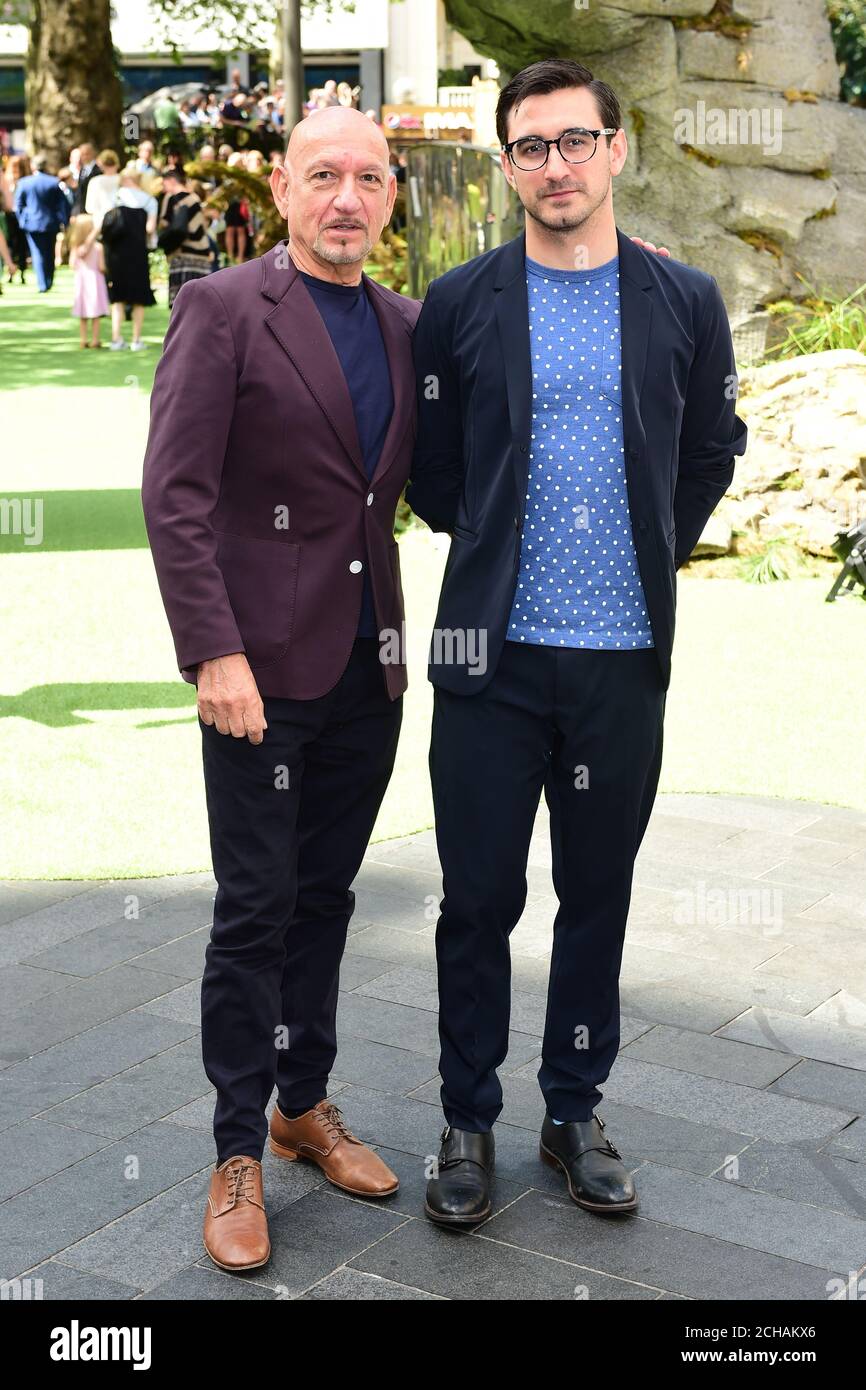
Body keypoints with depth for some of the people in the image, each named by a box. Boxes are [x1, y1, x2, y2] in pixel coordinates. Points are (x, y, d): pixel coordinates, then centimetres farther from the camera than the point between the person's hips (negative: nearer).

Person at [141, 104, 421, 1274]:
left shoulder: (406, 325, 10)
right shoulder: (223, 309, -8)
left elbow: (424, 477, 19)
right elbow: (174, 496, -13)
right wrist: (213, 652, -19)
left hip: (370, 663, 5)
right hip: (263, 661, -5)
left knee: (324, 895, 15)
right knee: (256, 909, 1)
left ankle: (306, 1104, 31)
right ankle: (239, 1155, 16)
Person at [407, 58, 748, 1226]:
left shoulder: (686, 302, 5)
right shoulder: (459, 305, 1)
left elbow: (711, 452, 15)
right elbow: (430, 473, 8)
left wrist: (654, 558, 10)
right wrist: (498, 553, 10)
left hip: (625, 659, 1)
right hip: (493, 655, -1)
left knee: (597, 897, 12)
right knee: (478, 899, 5)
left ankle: (576, 1113, 28)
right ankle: (469, 1122, 22)